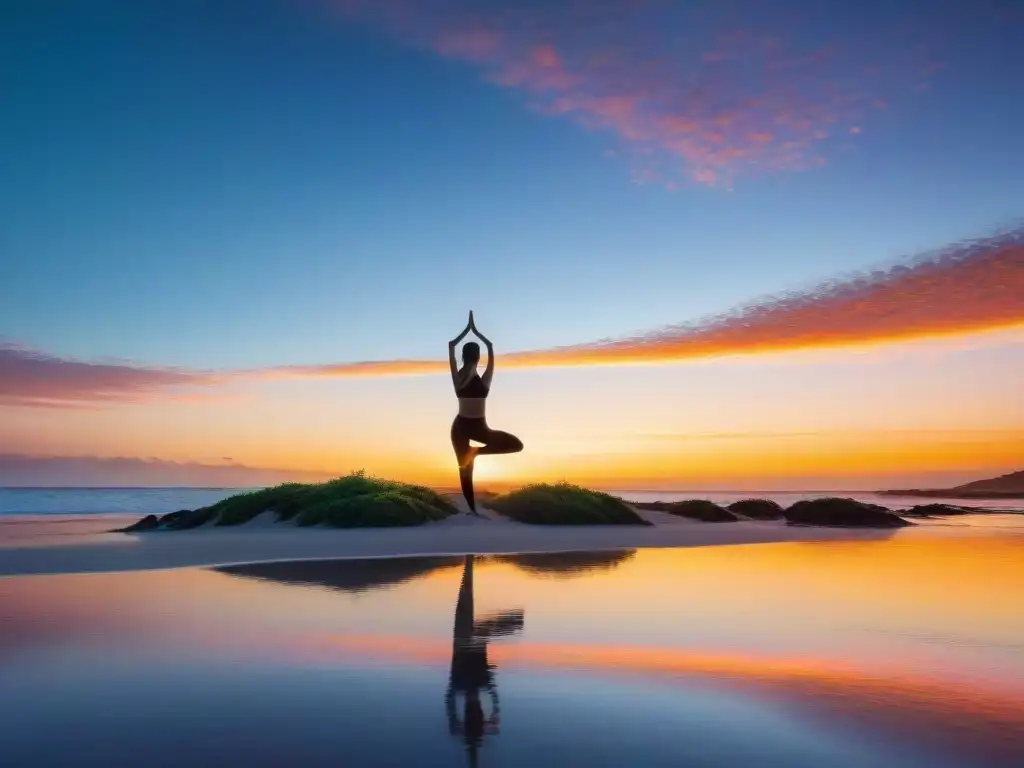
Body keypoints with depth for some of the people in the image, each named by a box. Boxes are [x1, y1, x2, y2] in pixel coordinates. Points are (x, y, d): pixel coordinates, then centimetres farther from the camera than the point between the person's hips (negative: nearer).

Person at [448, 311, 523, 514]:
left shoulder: (458, 379, -6)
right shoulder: (484, 380, -11)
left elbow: (451, 345, 2)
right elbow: (491, 347, -3)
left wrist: (466, 330, 8)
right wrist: (476, 331, 4)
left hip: (460, 426, 4)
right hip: (478, 427, -3)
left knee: (465, 468, 10)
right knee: (516, 445, 4)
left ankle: (472, 509, 7)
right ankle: (478, 451, -10)